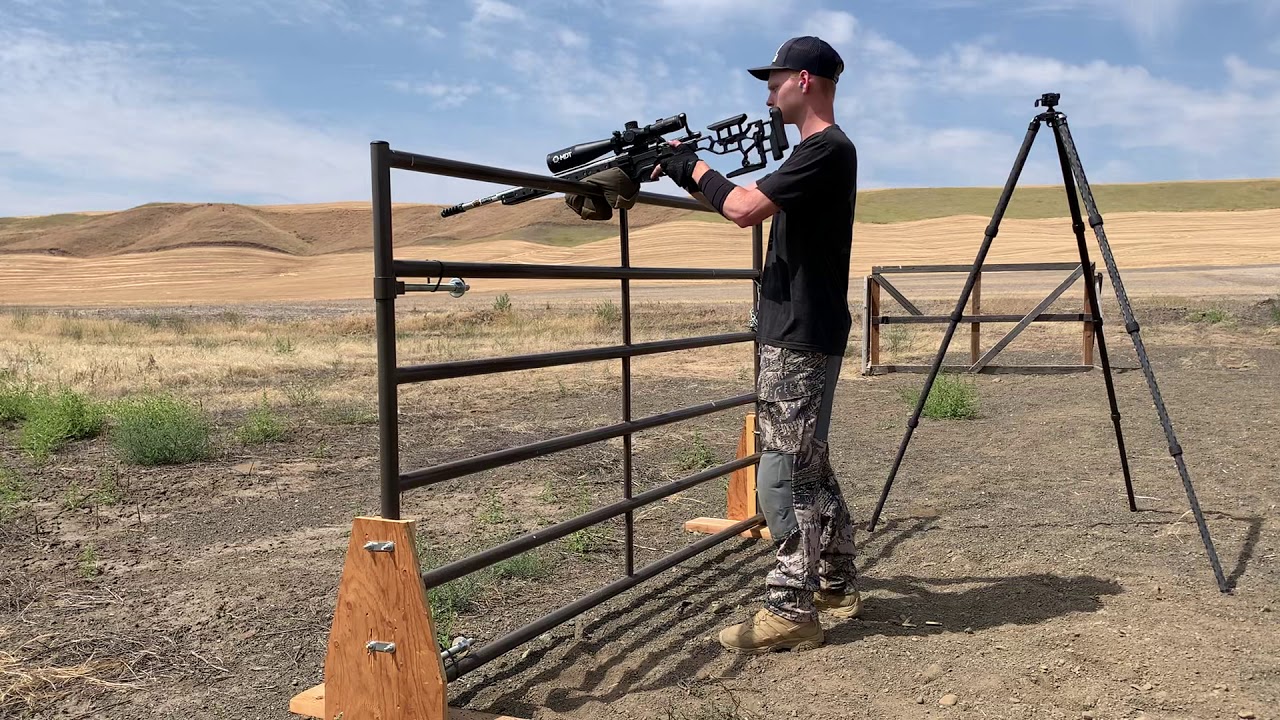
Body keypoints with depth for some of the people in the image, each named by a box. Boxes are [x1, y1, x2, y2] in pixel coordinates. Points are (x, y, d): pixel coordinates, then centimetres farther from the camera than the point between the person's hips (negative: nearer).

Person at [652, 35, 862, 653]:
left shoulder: (827, 149, -13)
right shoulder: (817, 150, 18)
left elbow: (745, 208, -22)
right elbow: (748, 206, 18)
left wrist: (692, 166, -6)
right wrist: (690, 174, 8)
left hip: (801, 340, -10)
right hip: (795, 333, 10)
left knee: (784, 475, -7)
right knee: (808, 466, 17)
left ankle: (791, 612, 2)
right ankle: (837, 584, 28)